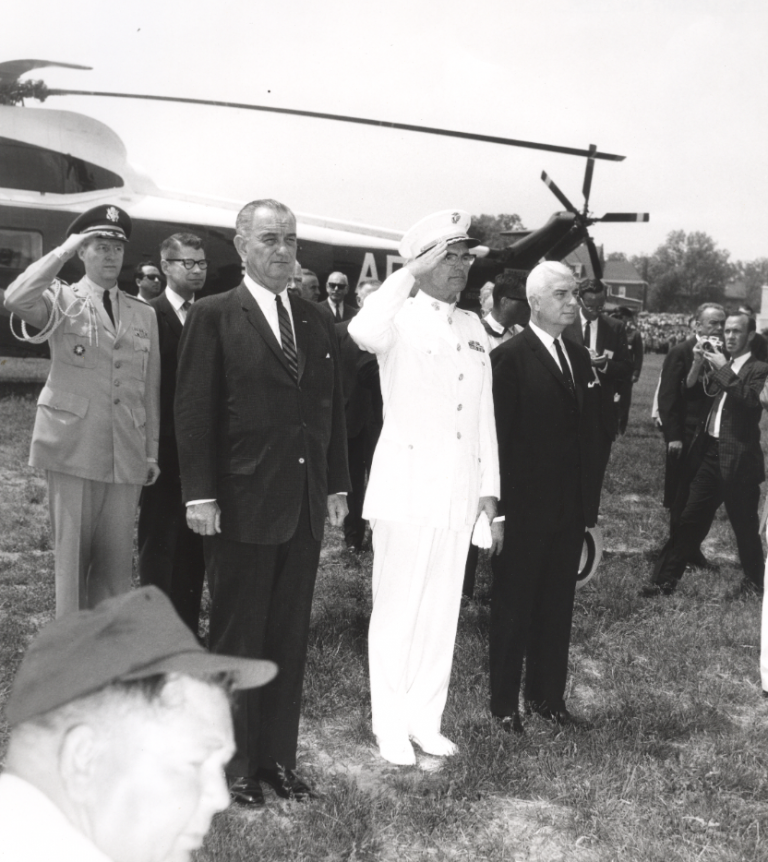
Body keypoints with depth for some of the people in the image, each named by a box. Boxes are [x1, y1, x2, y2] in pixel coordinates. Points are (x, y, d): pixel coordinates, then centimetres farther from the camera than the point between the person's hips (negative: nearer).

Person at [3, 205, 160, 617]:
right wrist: (65, 250, -14)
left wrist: (152, 452, 10)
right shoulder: (62, 300, 3)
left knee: (116, 561, 7)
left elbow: (150, 389, 13)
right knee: (72, 554, 2)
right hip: (72, 446, -3)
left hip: (127, 453, 3)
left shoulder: (144, 314, 13)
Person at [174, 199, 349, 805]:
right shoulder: (214, 317, -4)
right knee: (237, 640, 7)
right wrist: (199, 495, -13)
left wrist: (337, 484, 9)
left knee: (290, 639, 11)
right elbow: (194, 411, -8)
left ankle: (278, 756, 24)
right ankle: (234, 763, 21)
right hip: (241, 505, -5)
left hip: (305, 505, 5)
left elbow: (334, 407, 12)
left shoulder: (317, 321, 11)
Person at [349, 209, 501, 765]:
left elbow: (484, 414, 14)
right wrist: (414, 272, -25)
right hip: (406, 486, -5)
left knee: (442, 609, 12)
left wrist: (489, 490, 11)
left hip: (459, 491, 6)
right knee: (397, 609, 3)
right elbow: (362, 332, -32)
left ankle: (426, 719, 25)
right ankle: (391, 726, 16)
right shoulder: (401, 318, -5)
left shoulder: (473, 328, 13)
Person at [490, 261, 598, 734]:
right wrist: (499, 507, -16)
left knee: (557, 606, 14)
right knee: (513, 607, 8)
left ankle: (548, 695, 28)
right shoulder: (510, 357, -12)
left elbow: (586, 429, 12)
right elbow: (498, 436, -13)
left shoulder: (580, 357, 10)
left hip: (570, 508, 6)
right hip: (524, 508, -6)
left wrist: (589, 501, 6)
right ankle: (505, 703, 21)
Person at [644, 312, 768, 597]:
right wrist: (697, 365, -2)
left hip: (737, 459, -5)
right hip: (709, 453, 6)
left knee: (744, 526, 7)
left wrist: (724, 370, -18)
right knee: (689, 520, 6)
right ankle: (664, 580, 9)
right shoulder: (718, 365, 14)